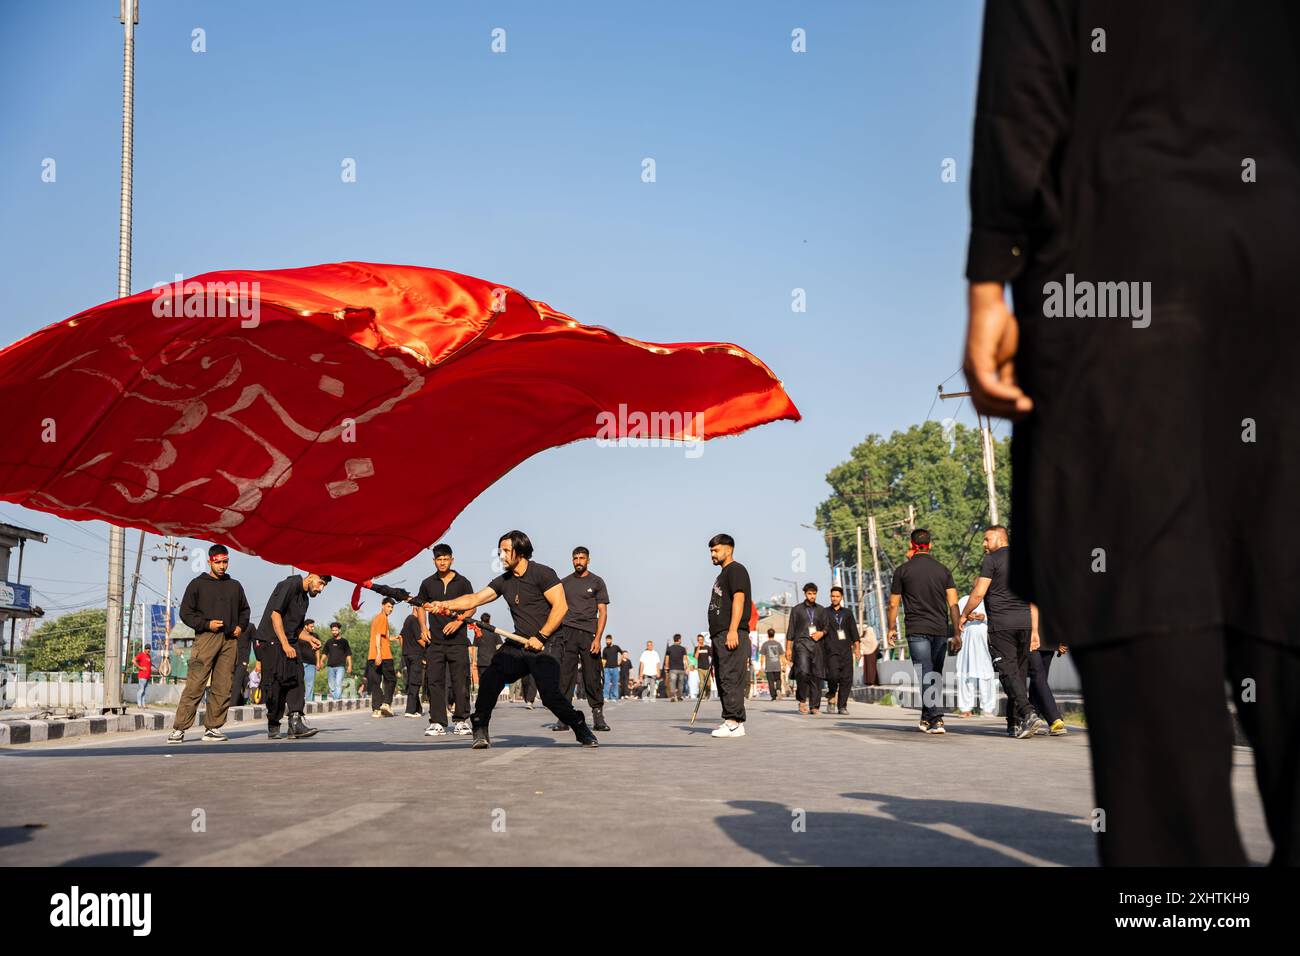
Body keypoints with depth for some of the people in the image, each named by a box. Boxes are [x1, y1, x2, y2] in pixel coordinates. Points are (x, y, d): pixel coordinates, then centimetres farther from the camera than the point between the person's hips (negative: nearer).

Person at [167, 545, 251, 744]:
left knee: (223, 687, 1)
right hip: (206, 638, -4)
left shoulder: (235, 586, 19)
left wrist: (241, 626, 11)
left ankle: (212, 728, 7)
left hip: (230, 640, 4)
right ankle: (179, 728, -9)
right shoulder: (197, 584, 7)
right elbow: (185, 612, 3)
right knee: (195, 684, -11)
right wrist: (206, 624, -9)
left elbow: (244, 610, 30)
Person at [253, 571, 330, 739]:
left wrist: (309, 639, 3)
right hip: (269, 641, -8)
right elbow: (275, 614, -18)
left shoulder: (305, 598, 18)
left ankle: (295, 721, -19)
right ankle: (273, 726, 7)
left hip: (287, 643, 8)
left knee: (296, 678, -11)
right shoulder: (289, 585, -10)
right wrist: (285, 644, -20)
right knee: (275, 684, -6)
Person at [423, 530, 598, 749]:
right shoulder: (504, 581, 12)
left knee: (550, 694, -17)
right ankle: (480, 732, 0)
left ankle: (582, 731, 6)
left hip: (546, 644, -6)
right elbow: (474, 599, 7)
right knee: (489, 679, -13)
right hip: (519, 644, 6)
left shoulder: (542, 573, -7)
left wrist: (540, 637, -16)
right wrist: (445, 604, -8)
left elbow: (561, 607, -13)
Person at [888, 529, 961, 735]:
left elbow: (893, 604, 5)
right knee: (936, 675, 14)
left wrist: (892, 629, 18)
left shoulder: (903, 571, 1)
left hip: (917, 631, -3)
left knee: (926, 675, -5)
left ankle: (935, 719, -15)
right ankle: (928, 718, 21)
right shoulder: (943, 571, 8)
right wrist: (957, 634, 3)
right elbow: (953, 604, 2)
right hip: (940, 630, 3)